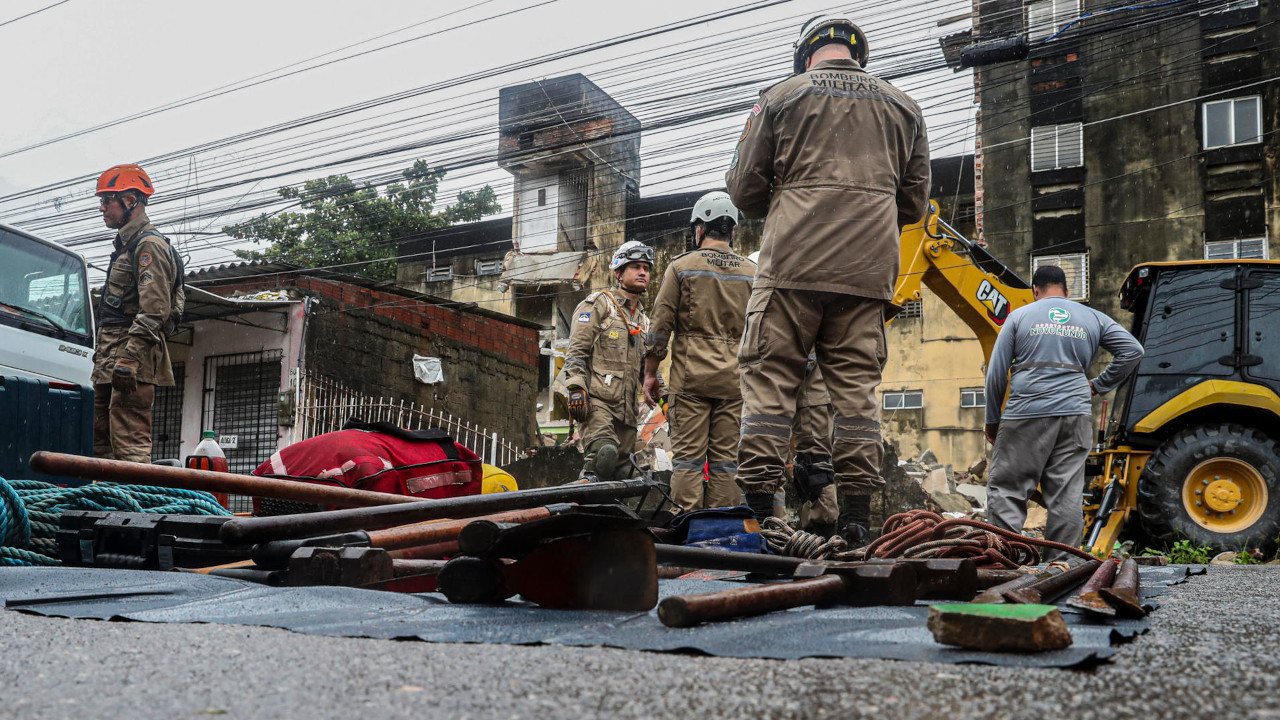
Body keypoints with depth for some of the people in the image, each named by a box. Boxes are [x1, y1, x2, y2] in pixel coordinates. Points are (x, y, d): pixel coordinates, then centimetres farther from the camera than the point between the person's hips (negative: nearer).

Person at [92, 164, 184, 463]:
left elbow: (154, 310, -19)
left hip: (134, 364, -11)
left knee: (129, 445, -15)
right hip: (109, 365, 11)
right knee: (97, 441, 11)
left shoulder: (149, 245, -8)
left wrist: (128, 359, -25)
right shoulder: (126, 246, 25)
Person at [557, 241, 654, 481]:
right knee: (604, 452, -31)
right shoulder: (598, 304, 4)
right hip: (597, 400, -7)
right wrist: (576, 388, -18)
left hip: (626, 407, 7)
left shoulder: (643, 320, 25)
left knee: (622, 472, 2)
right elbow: (576, 350, -6)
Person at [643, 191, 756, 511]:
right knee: (726, 460, 3)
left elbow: (660, 325, 1)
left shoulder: (682, 266, 3)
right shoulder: (752, 272, 11)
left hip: (691, 376, -2)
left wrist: (650, 373, 7)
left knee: (688, 457, -2)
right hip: (735, 378, 3)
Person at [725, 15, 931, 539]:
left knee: (768, 379, 0)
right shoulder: (902, 106, 18)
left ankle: (757, 504, -4)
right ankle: (856, 514, 3)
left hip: (792, 265, -3)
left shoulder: (781, 98, 8)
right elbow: (914, 202, 20)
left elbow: (743, 189, 8)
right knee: (857, 387, 5)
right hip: (869, 272, 3)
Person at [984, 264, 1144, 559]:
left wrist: (993, 419, 11)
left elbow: (996, 372, 4)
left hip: (1026, 415, -3)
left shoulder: (1020, 316, 8)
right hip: (1075, 415, 3)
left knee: (1004, 488, 1)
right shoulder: (1092, 318, 15)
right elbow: (1132, 351, 9)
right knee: (1067, 495, 5)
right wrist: (1099, 385, 14)